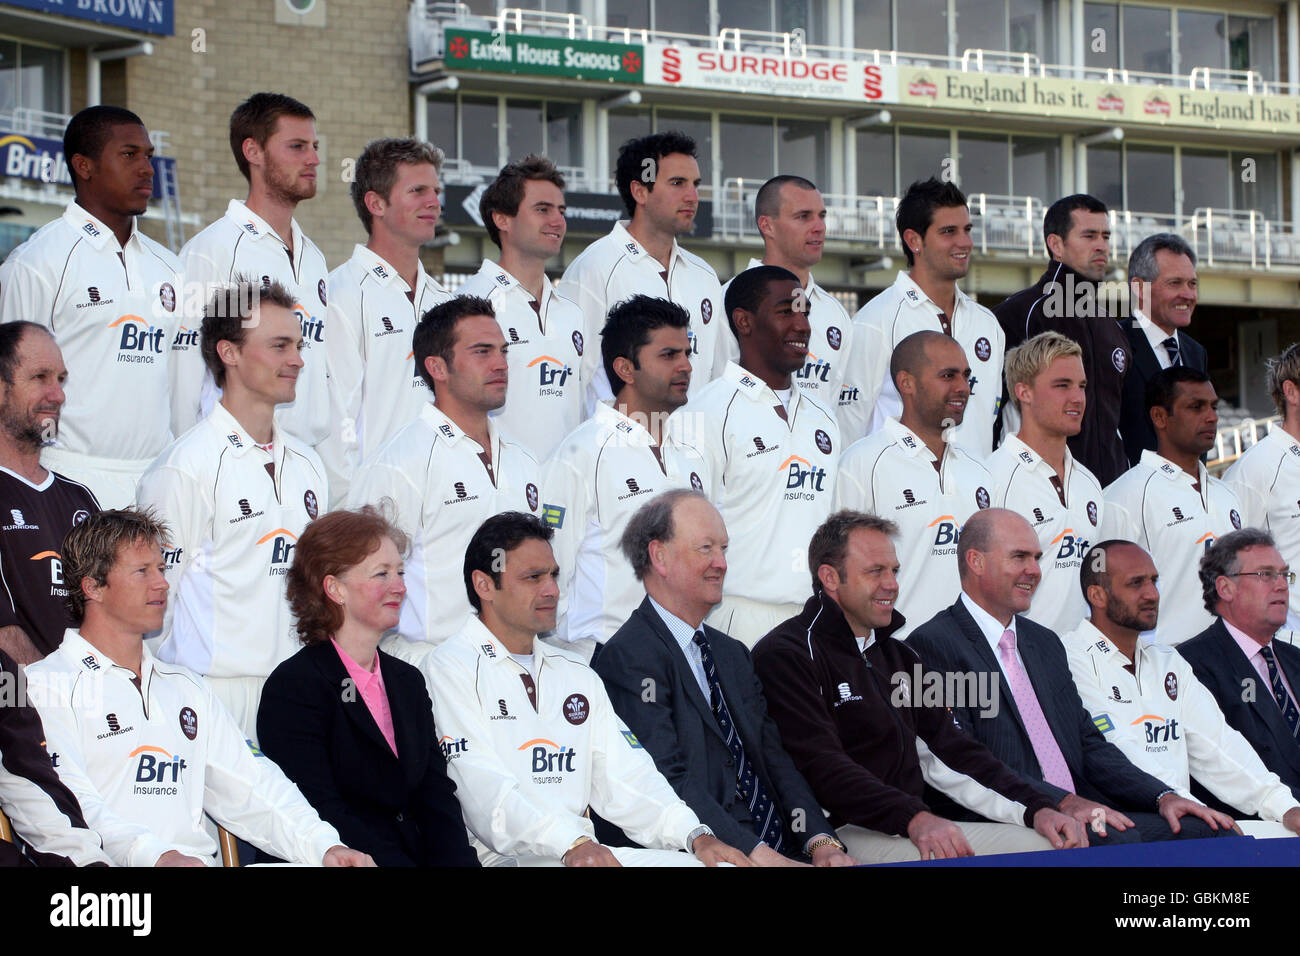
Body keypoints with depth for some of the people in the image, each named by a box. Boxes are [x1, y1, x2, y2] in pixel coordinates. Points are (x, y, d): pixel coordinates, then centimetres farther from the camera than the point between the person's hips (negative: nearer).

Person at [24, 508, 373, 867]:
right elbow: (68, 806, -11)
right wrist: (159, 857, -27)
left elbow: (248, 785, 18)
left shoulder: (187, 686, 25)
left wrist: (325, 846, 0)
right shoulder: (47, 686, 3)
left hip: (199, 859, 6)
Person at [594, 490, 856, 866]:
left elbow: (773, 755, 14)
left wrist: (821, 841, -3)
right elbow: (668, 782, -15)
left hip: (784, 848, 7)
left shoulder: (733, 654, 23)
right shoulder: (627, 658, -5)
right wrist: (755, 853, -23)